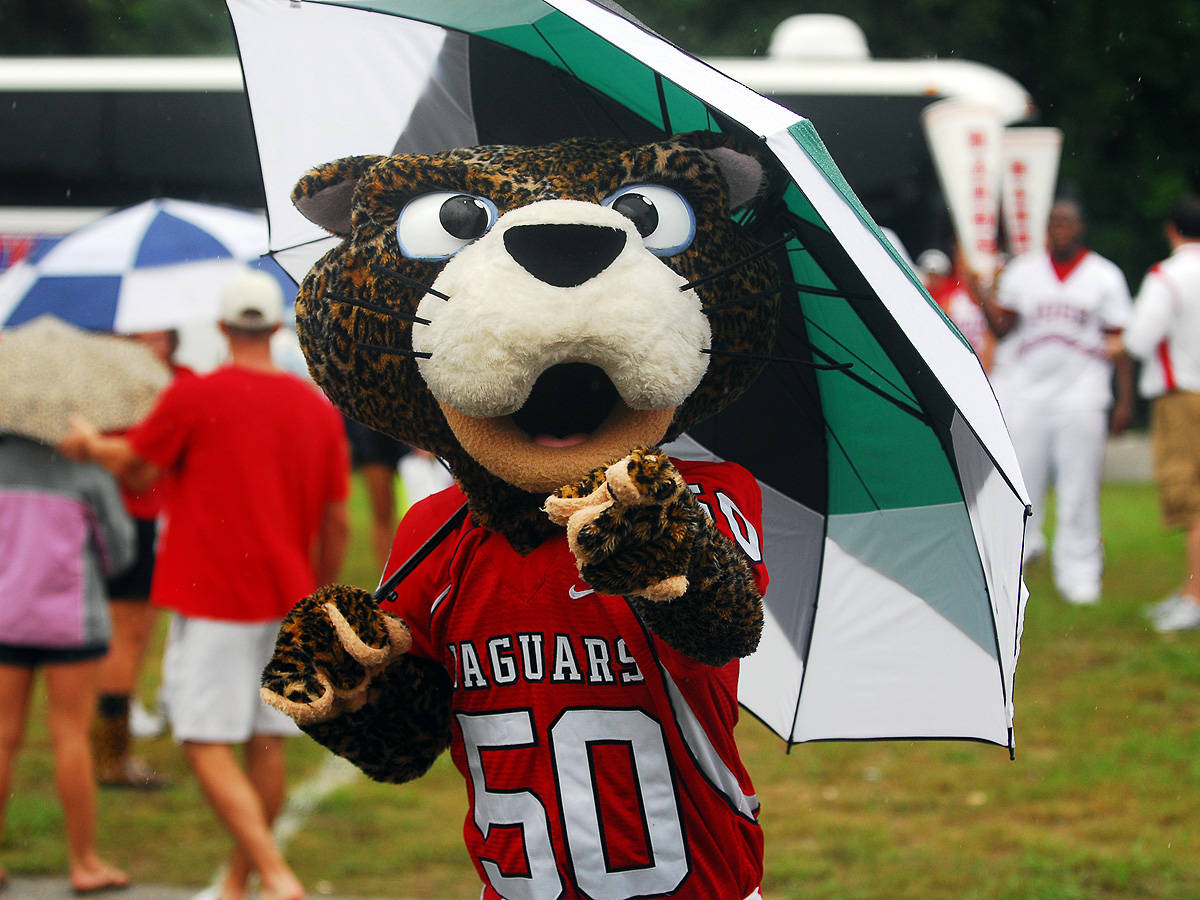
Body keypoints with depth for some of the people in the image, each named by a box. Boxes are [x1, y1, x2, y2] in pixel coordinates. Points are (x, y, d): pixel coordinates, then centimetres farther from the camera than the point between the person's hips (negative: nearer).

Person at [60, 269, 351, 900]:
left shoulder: (195, 398, -9)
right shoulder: (319, 410, 6)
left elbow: (134, 469, 2)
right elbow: (336, 522, 9)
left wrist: (89, 443, 24)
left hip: (212, 601, -5)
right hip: (285, 597, 6)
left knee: (206, 745, -5)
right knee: (266, 743, 13)